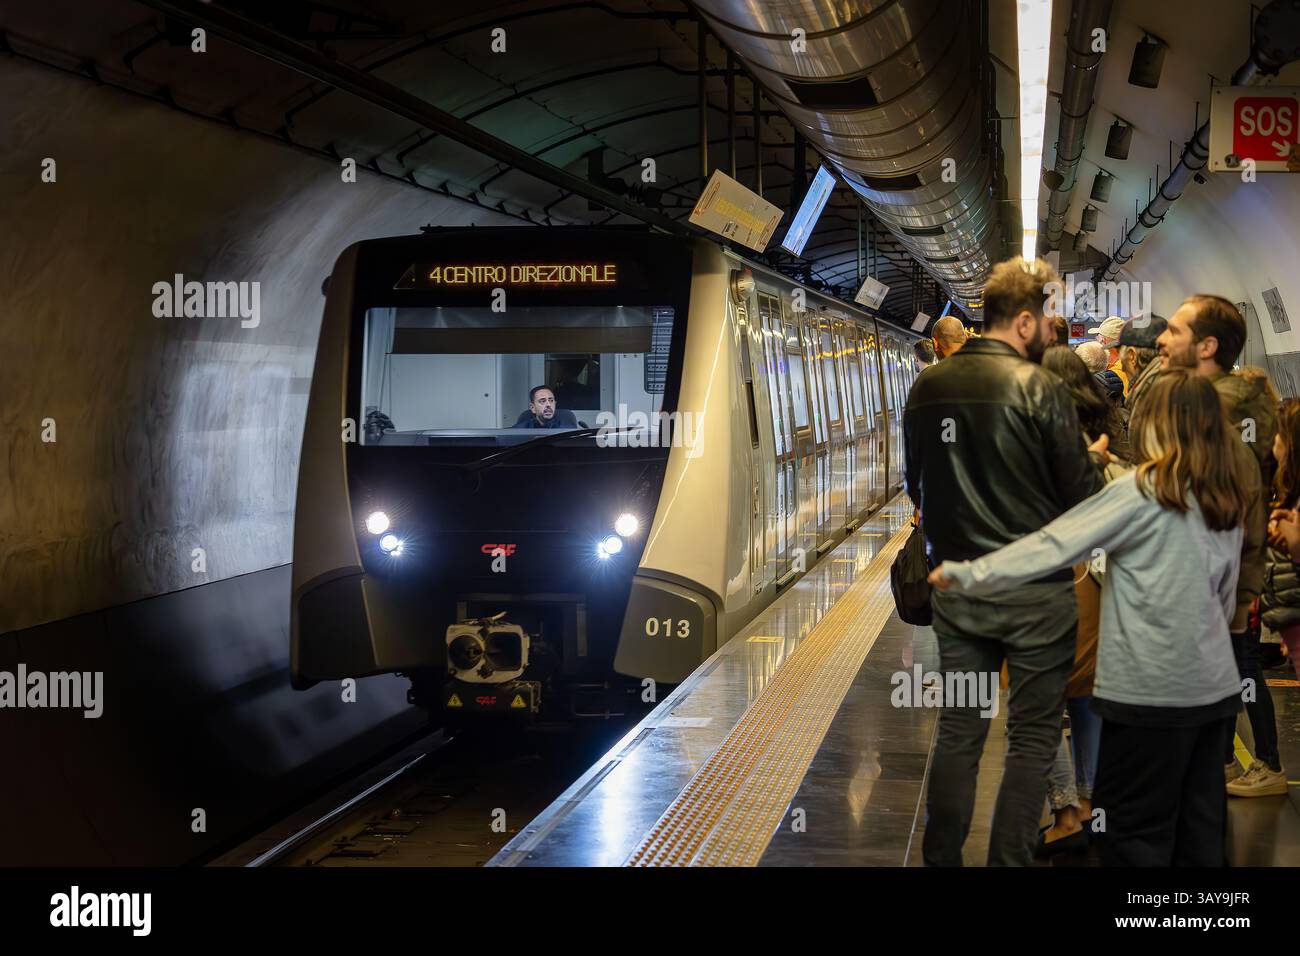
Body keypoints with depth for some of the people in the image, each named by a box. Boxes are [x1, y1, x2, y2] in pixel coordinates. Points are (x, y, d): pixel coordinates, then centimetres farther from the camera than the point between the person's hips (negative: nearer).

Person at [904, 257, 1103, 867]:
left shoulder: (927, 387, 2)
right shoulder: (1039, 388, -14)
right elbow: (1082, 491, -11)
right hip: (1036, 588, -5)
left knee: (958, 729, 13)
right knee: (1032, 736, 6)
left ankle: (941, 857, 18)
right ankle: (1008, 860, 8)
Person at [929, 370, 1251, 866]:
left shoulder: (1143, 490, -13)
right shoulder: (1228, 499, 7)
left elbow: (1054, 544, -14)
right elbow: (1226, 596, 14)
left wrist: (966, 575, -8)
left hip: (1152, 687, -7)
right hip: (1212, 683, 7)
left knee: (1135, 825, 4)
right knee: (1199, 824, 13)